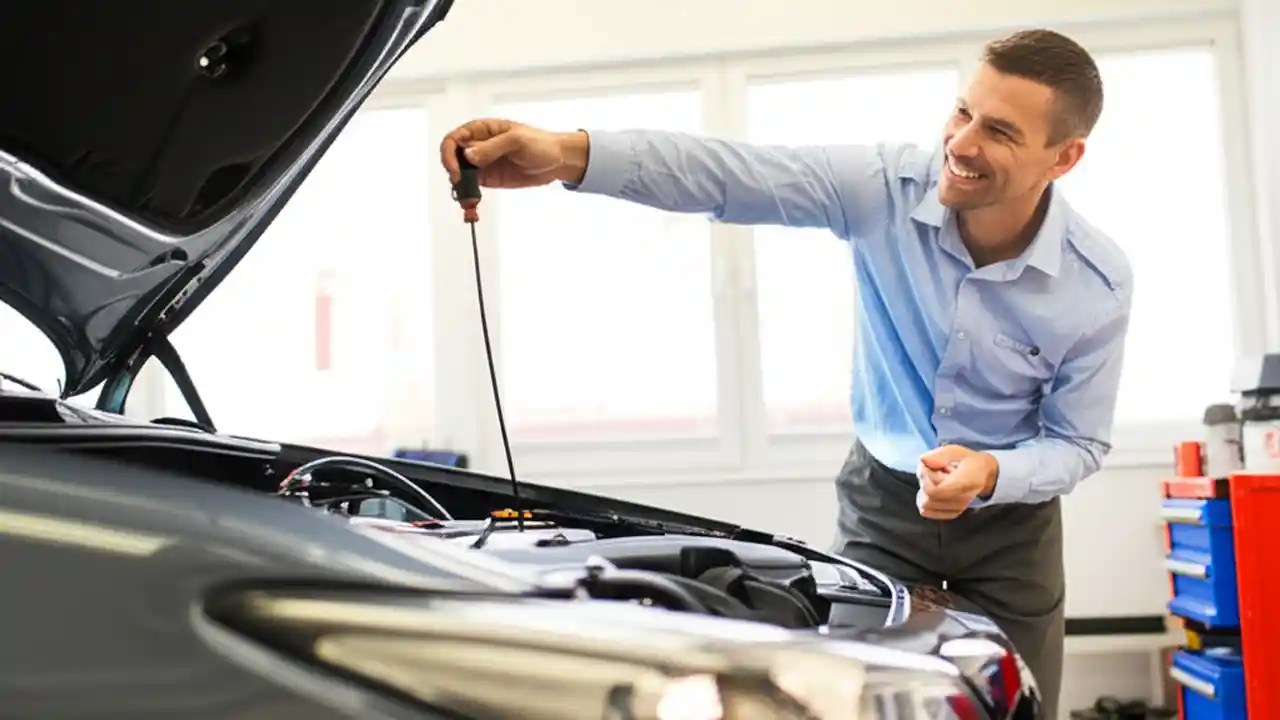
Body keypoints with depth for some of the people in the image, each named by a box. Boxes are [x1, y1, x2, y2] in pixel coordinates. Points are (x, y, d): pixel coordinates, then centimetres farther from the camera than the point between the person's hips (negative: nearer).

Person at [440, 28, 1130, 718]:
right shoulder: (886, 185, -22)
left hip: (1009, 521, 1)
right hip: (883, 497, 0)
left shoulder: (1099, 283, -19)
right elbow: (728, 174, -34)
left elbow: (1078, 443, -9)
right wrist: (571, 154, -48)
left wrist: (992, 475, -31)